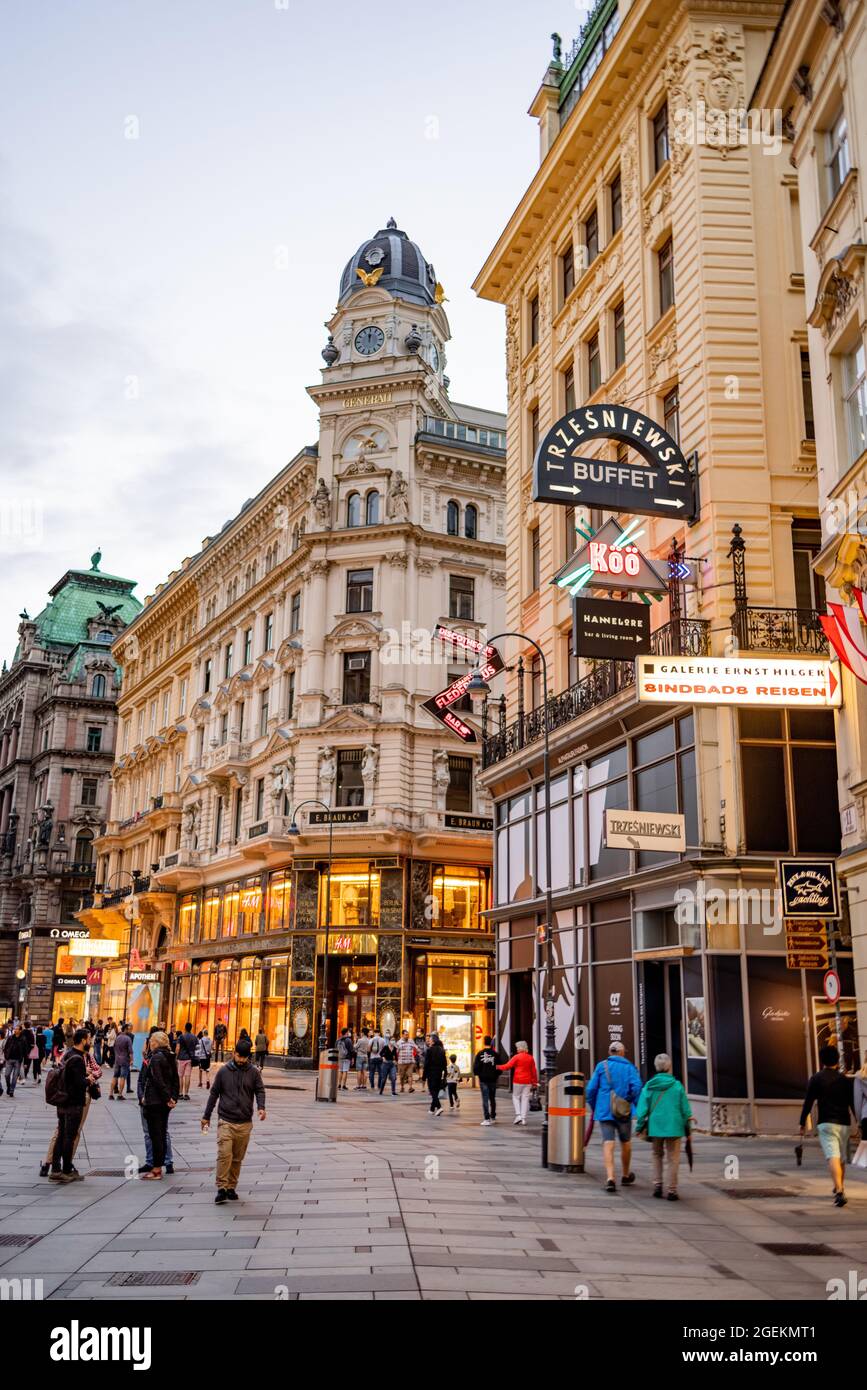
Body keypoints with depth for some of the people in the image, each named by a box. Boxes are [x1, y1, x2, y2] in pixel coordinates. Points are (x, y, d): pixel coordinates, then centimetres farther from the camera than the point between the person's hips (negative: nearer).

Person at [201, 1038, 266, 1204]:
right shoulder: (224, 1071, 3)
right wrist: (206, 1116, 10)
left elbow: (260, 1090, 1)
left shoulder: (254, 1072, 3)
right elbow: (214, 1094, 9)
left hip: (245, 1123, 1)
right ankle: (221, 1188, -7)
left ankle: (231, 1187, 19)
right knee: (224, 1155, -13)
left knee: (237, 1158, 8)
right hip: (225, 1121, -1)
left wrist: (261, 1107, -20)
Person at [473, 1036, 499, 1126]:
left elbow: (475, 1067, -6)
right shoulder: (495, 1054, -4)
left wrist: (477, 1074, 13)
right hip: (493, 1079, 1)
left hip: (483, 1079, -1)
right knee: (492, 1099, 16)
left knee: (485, 1099, -1)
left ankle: (486, 1119, -8)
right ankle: (493, 1117, 22)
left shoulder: (479, 1054, -5)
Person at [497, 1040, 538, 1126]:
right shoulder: (531, 1058, 6)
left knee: (516, 1097, 9)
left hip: (518, 1080, -4)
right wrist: (535, 1081, 15)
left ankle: (518, 1115, -5)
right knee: (525, 1098, 6)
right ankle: (523, 1118, 4)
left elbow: (508, 1066, -11)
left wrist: (498, 1067, 0)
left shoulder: (517, 1057, -8)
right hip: (528, 1081, 4)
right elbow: (534, 1071, 9)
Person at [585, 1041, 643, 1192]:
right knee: (625, 1143, 18)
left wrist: (594, 1107, 14)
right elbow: (636, 1087, -14)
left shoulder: (601, 1066, 4)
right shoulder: (630, 1068, 2)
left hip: (604, 1111, 0)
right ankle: (625, 1176, 34)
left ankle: (610, 1178, -20)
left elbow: (591, 1089, 0)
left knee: (608, 1144, -4)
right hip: (623, 1112, 0)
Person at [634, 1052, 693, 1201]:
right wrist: (687, 1129, 8)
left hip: (655, 1127, 2)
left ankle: (657, 1185, 15)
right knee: (672, 1158, 8)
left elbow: (642, 1108, -4)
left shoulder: (649, 1086, -2)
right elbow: (685, 1109, -1)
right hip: (674, 1127, -2)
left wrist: (640, 1127, 3)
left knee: (657, 1155, 21)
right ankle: (671, 1190, 8)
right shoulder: (677, 1086, -5)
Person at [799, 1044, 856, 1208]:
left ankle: (839, 1191, -30)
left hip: (826, 1123, -4)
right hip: (844, 1123, 4)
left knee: (833, 1157, -14)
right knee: (842, 1158, 19)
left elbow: (808, 1102, -3)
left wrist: (803, 1123, 4)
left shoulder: (816, 1078, -1)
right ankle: (840, 1187, 35)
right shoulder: (845, 1079, 9)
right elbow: (853, 1103, 11)